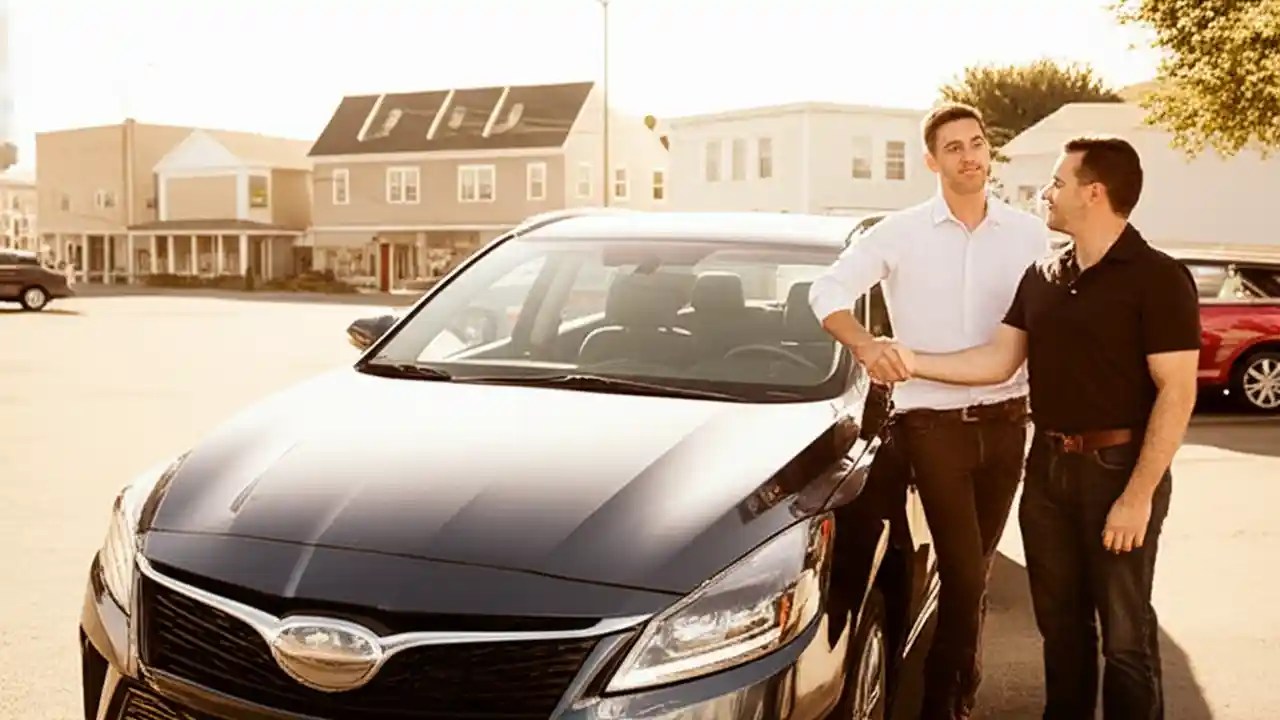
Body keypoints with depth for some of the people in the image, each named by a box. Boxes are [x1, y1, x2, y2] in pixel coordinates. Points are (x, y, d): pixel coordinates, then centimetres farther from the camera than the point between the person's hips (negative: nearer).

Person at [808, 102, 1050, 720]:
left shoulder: (1028, 234, 5)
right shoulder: (900, 233, -3)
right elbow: (827, 290, -6)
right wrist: (863, 343, -24)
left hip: (1005, 421, 3)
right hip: (933, 424, -3)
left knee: (972, 571, 14)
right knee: (965, 576, -6)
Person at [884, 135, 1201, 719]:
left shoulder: (1157, 278, -11)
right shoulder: (1040, 276, 9)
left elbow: (1176, 391, -14)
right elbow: (998, 360, 9)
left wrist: (1138, 495, -19)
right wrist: (914, 362, -4)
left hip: (1118, 468, -6)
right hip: (1047, 466, 6)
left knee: (1124, 633, 4)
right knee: (1059, 622, 17)